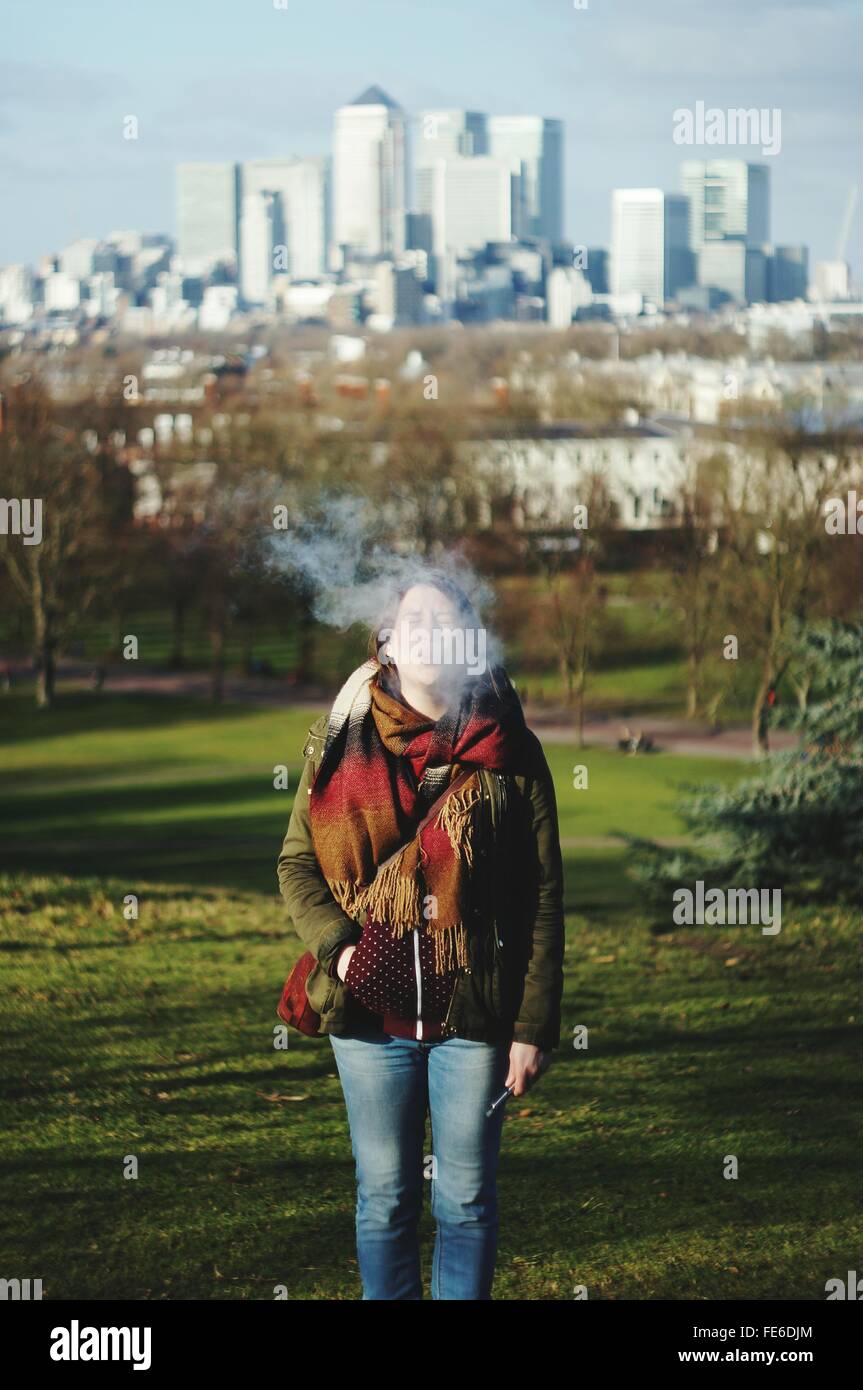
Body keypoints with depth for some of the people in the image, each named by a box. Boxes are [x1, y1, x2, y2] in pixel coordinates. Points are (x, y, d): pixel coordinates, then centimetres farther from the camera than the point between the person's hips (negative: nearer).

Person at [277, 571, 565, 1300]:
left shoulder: (509, 753, 0)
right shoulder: (343, 743, 5)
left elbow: (543, 899, -1)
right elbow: (296, 862, 10)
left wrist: (535, 1026, -5)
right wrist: (336, 944, -9)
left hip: (475, 1014, -1)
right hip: (371, 1013, 2)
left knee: (466, 1201, 5)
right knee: (385, 1198, 9)